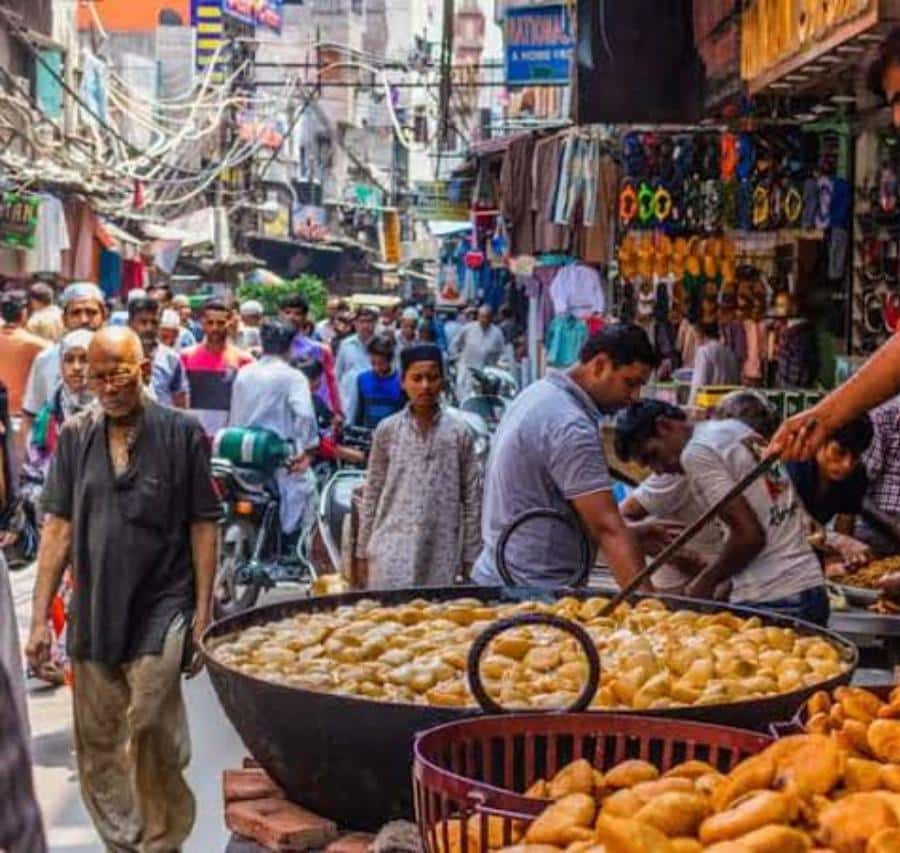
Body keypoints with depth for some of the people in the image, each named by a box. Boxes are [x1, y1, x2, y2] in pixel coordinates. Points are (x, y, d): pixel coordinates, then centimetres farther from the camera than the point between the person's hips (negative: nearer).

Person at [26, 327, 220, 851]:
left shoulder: (181, 433, -4)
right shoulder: (76, 436, 5)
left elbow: (203, 527, -3)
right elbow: (58, 528, 6)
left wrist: (203, 613, -5)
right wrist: (40, 617, 3)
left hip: (160, 611, -4)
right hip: (92, 612, 4)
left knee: (153, 742, -5)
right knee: (98, 749, 10)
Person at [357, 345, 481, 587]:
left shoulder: (458, 433, 4)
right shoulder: (387, 430, 5)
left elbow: (472, 496, 5)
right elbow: (372, 493, 8)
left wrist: (469, 556, 3)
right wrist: (363, 550, 7)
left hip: (442, 553, 0)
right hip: (393, 551, 0)